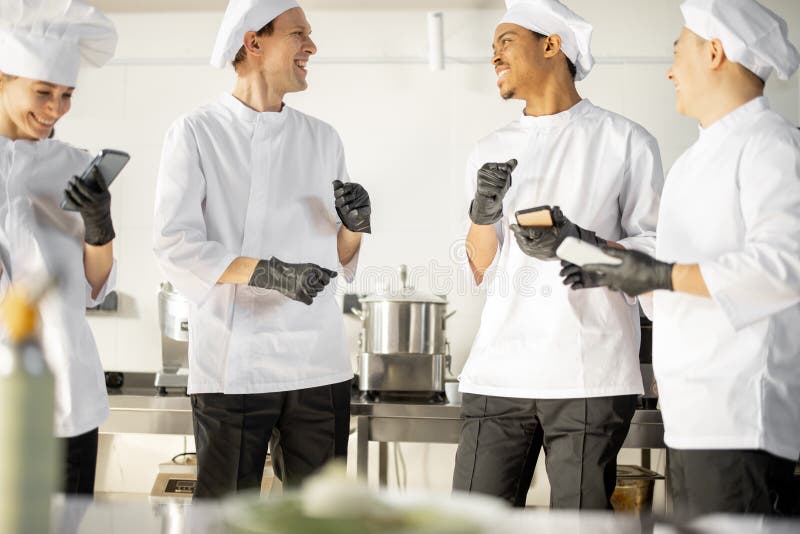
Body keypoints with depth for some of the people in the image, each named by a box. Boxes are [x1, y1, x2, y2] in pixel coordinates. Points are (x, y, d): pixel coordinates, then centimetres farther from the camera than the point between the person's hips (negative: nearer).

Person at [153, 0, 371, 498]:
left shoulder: (323, 139, 14)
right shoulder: (197, 133, 0)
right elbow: (177, 247, -9)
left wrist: (356, 227, -6)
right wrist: (268, 272, -21)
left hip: (318, 359, 4)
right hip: (233, 362, -4)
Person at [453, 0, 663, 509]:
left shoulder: (625, 141, 3)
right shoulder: (492, 151, 17)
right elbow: (482, 271, 16)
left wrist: (580, 244, -15)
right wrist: (483, 213, -4)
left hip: (589, 375, -4)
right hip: (501, 369, 4)